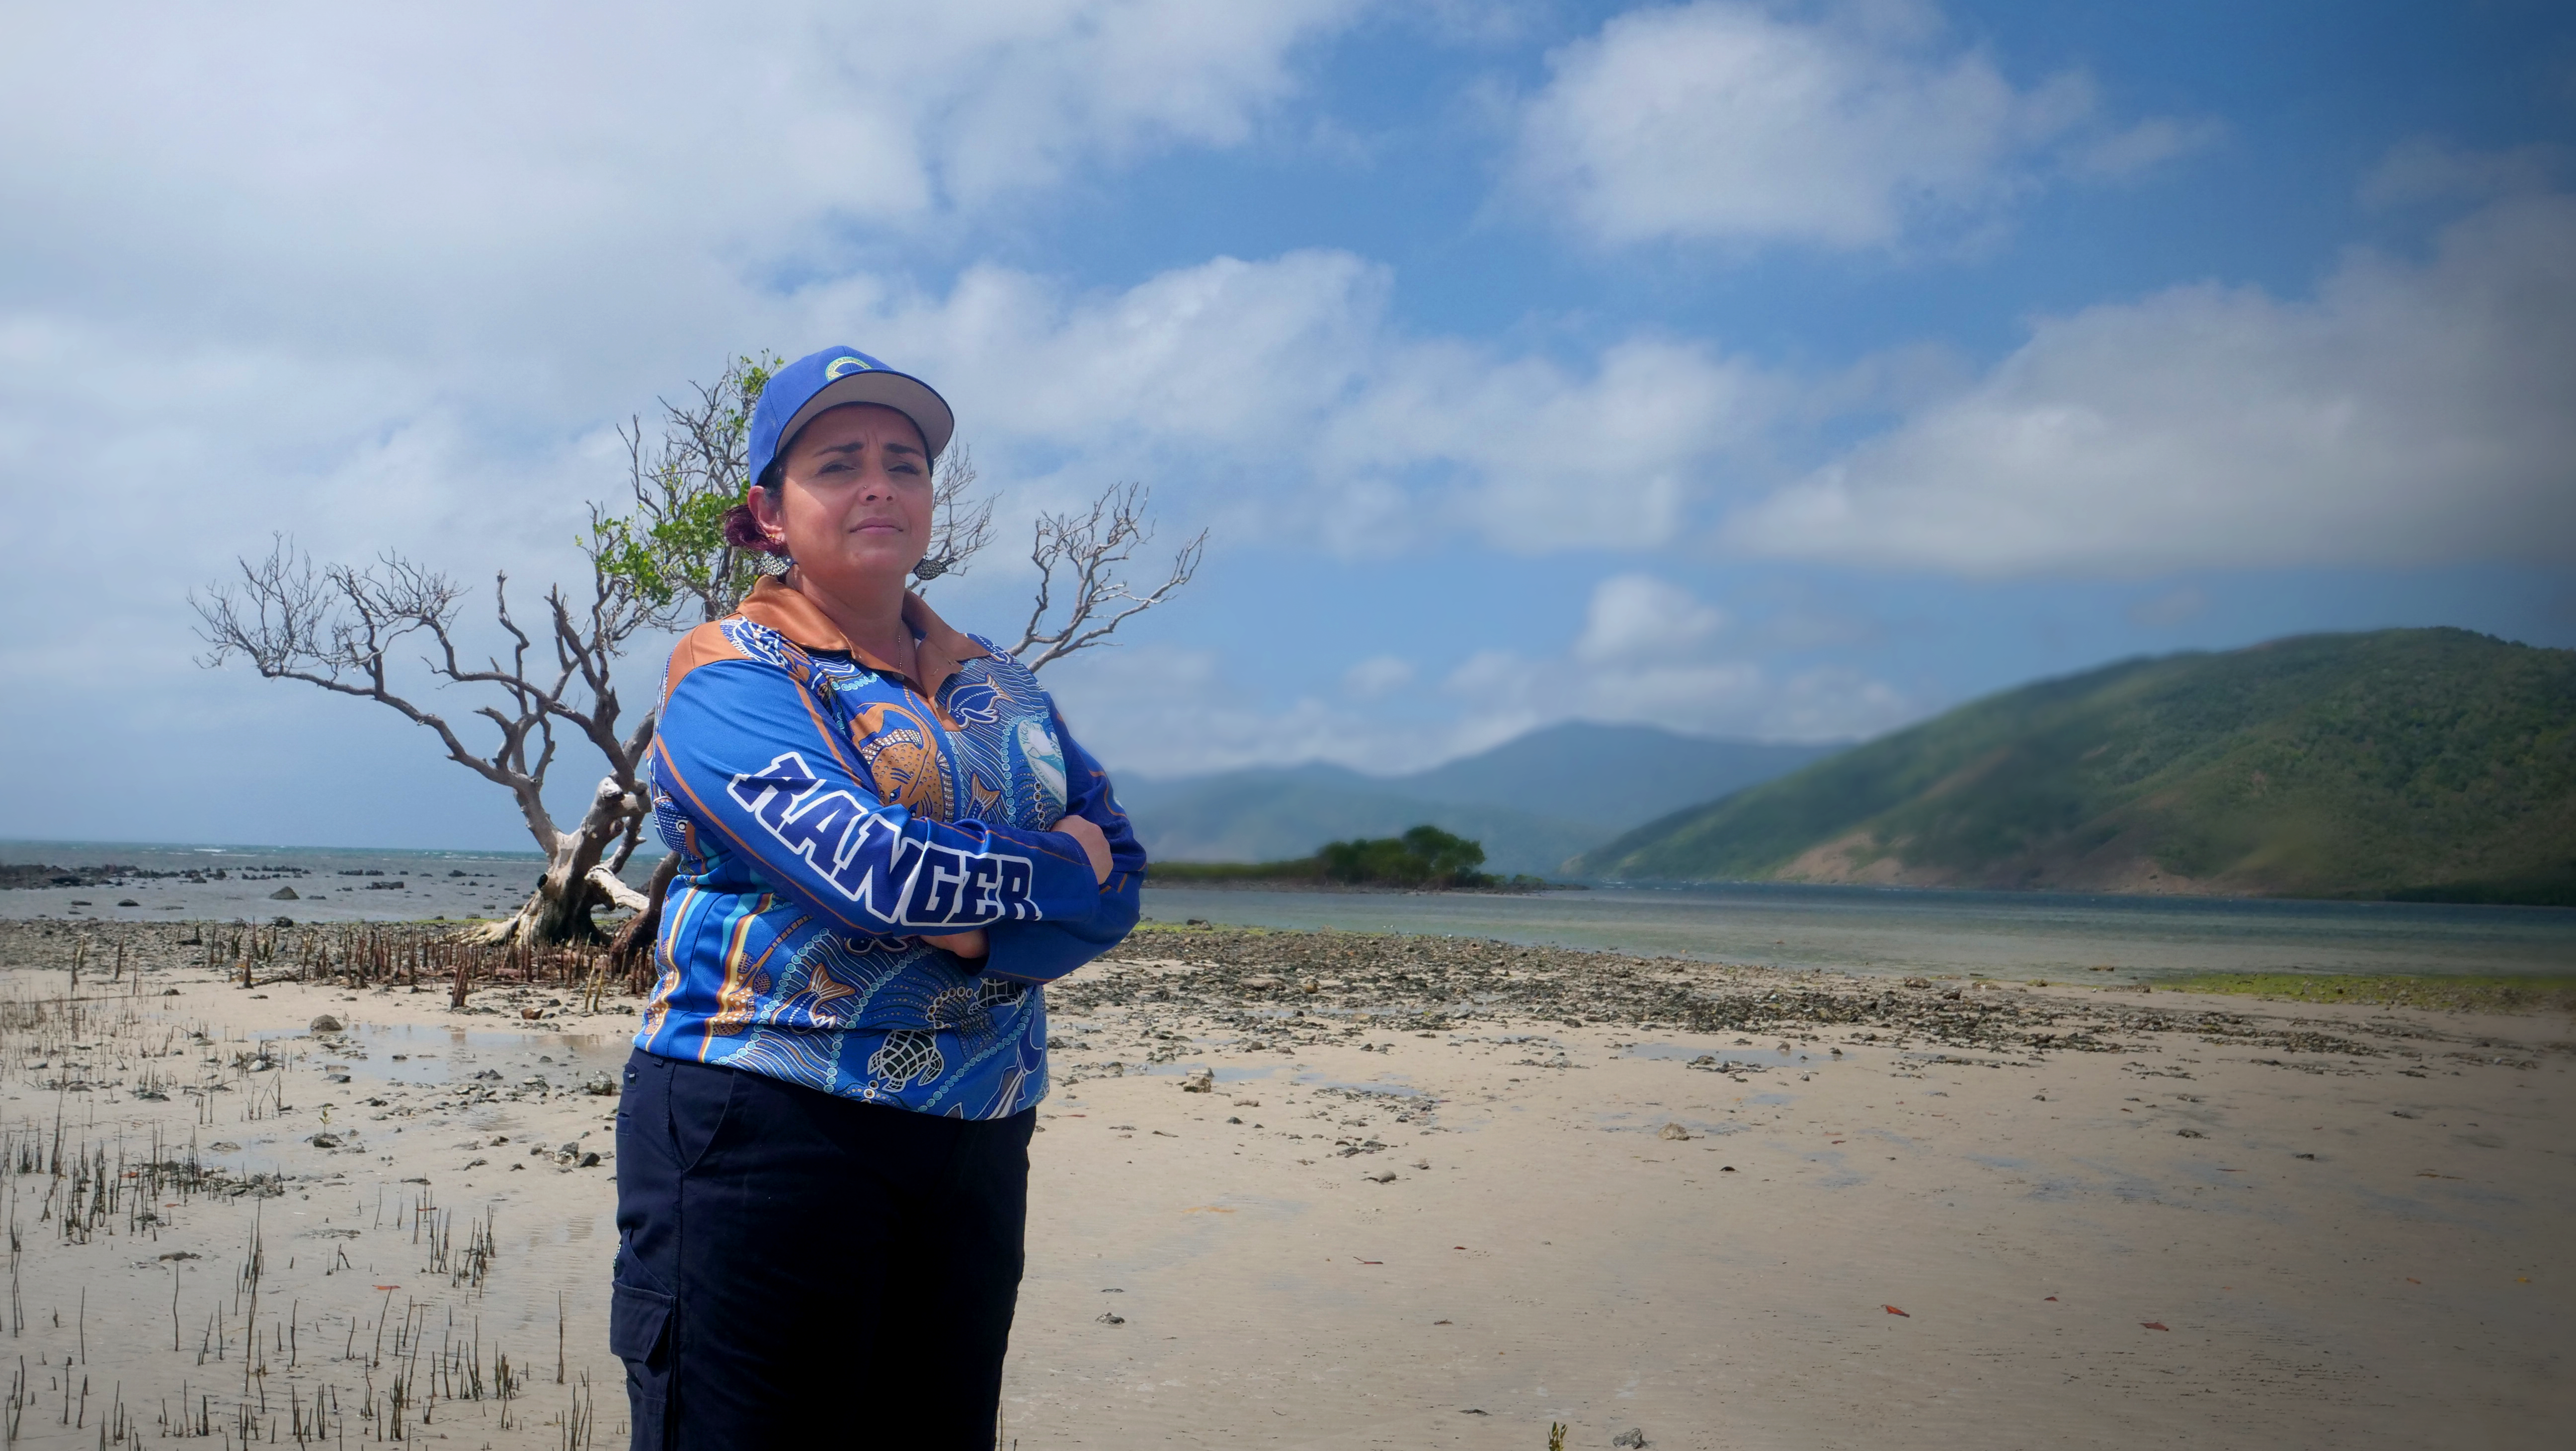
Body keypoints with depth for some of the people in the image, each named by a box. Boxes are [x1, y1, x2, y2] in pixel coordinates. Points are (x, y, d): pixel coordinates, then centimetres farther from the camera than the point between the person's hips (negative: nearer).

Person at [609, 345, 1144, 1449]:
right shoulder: (732, 674, -5)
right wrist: (1054, 867, -5)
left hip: (974, 1147, 6)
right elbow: (871, 865, -20)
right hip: (761, 1131, -6)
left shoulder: (998, 685, 15)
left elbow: (1119, 880, 5)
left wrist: (983, 926, -14)